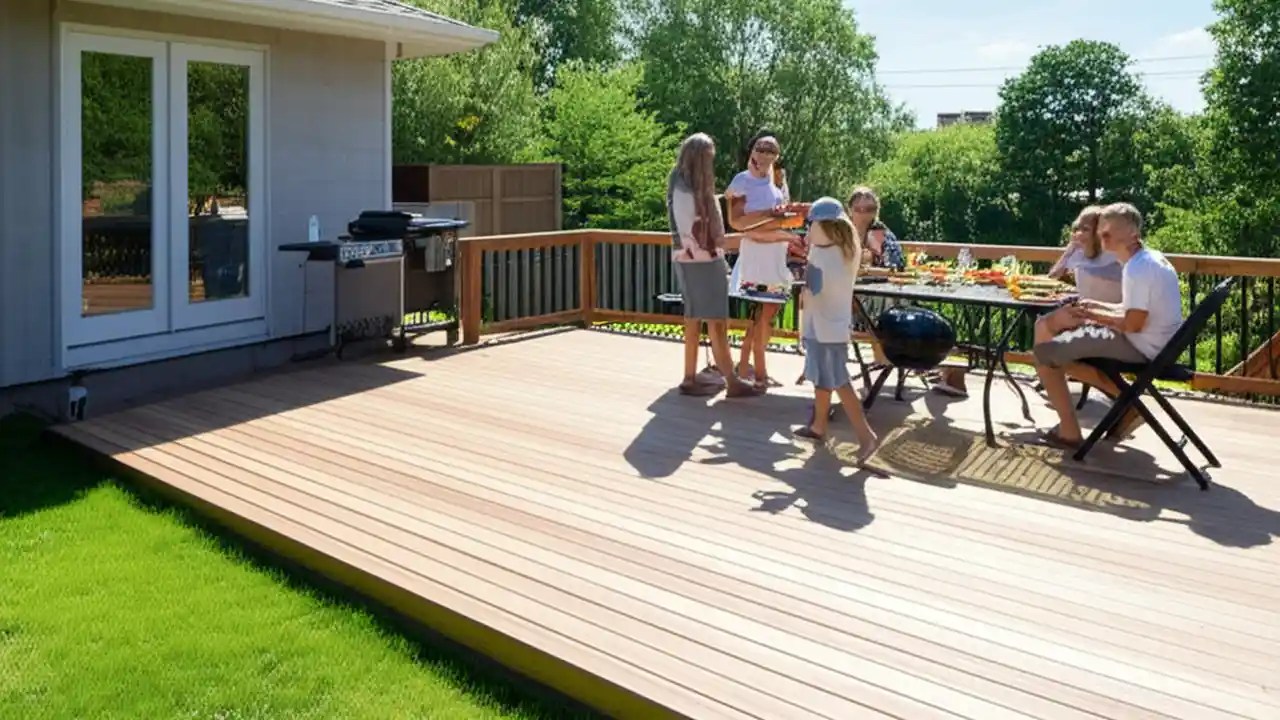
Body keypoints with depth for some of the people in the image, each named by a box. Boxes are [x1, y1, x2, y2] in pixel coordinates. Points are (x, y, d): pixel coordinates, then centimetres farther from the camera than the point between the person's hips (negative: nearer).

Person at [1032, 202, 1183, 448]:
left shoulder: (1138, 269, -22)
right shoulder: (1151, 258, 9)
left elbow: (1133, 324, -24)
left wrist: (1092, 315, -10)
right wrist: (1097, 306, 9)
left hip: (1142, 347, -10)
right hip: (1156, 344, 10)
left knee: (1045, 353, -9)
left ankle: (1069, 432, -3)